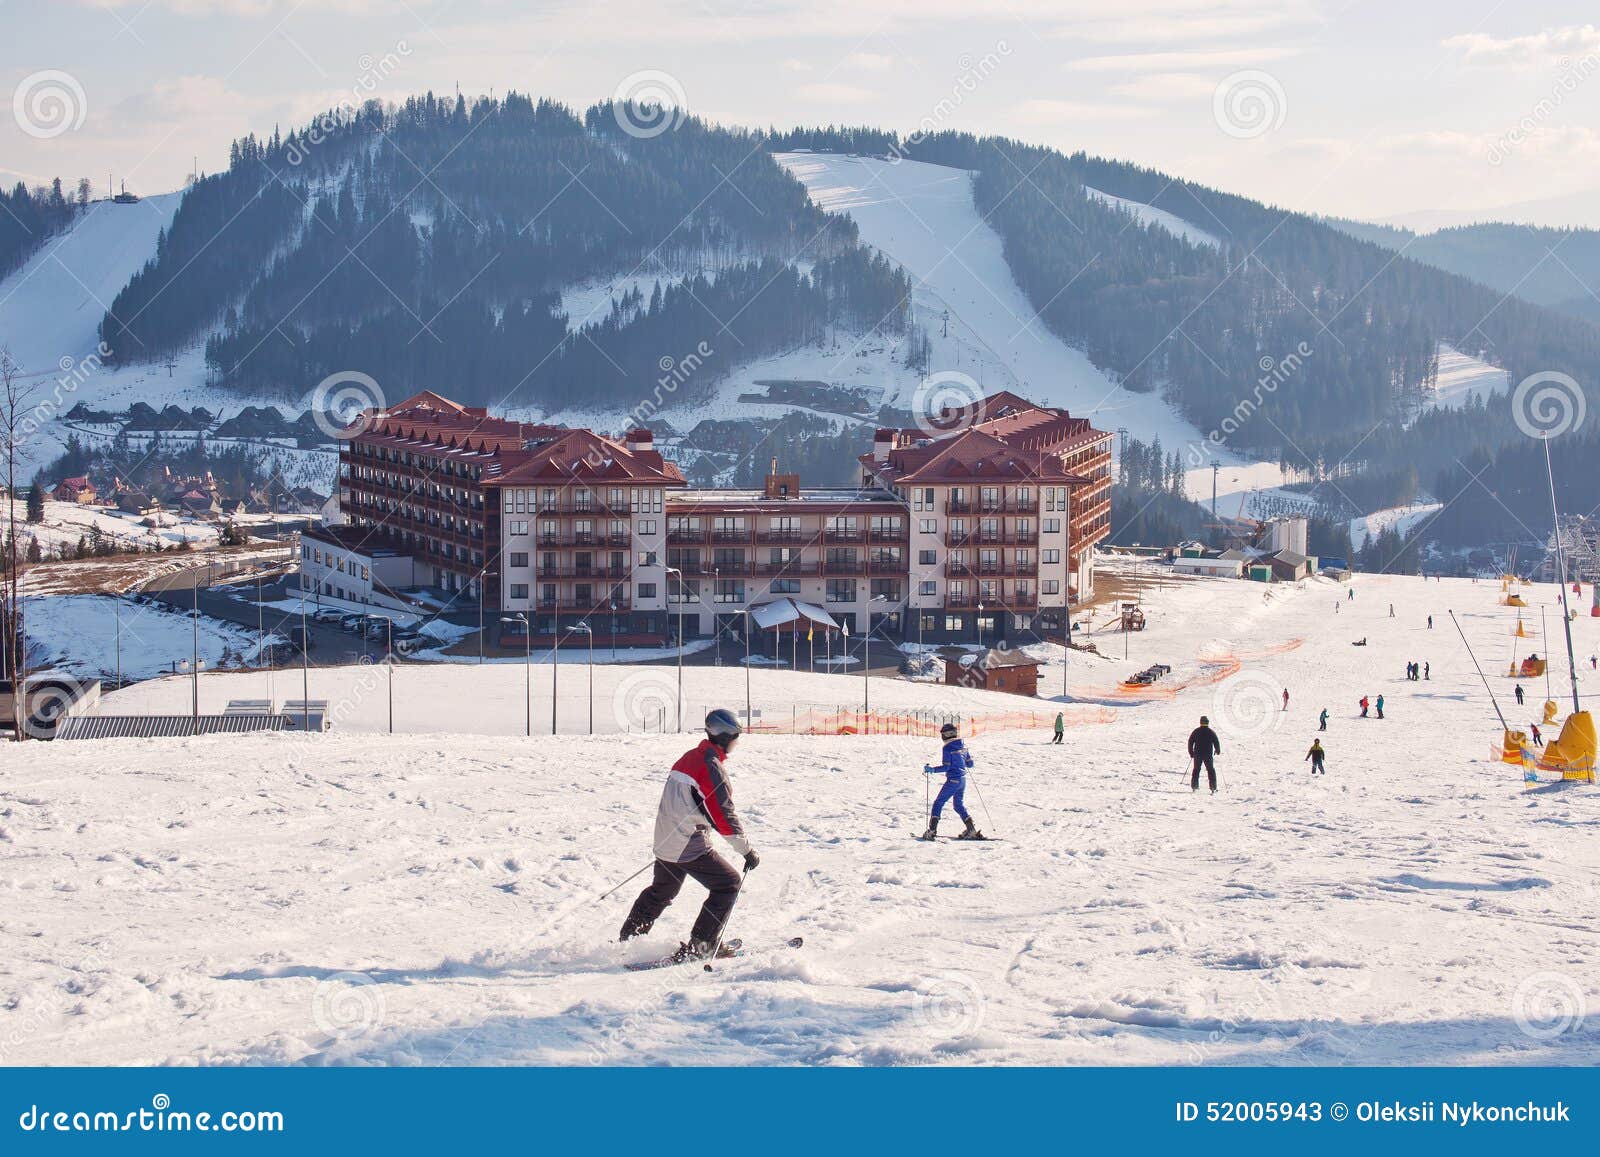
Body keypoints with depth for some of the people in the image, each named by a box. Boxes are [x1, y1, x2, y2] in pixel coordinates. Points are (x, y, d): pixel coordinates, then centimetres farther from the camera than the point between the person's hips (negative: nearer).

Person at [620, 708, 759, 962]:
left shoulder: (688, 758, 11)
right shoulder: (712, 767, -18)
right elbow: (724, 816, -19)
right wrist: (747, 850, -13)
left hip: (665, 842, 9)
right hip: (691, 847, -9)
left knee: (661, 891, 26)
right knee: (729, 884, 1)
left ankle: (626, 940, 34)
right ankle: (697, 947, -3)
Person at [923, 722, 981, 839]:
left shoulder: (947, 748, -13)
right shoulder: (963, 746, 7)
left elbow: (946, 767, -17)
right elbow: (970, 763, 13)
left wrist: (931, 770, -12)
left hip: (953, 780, -7)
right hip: (963, 780, 7)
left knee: (938, 803, 1)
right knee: (959, 805, 19)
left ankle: (932, 830, -7)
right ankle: (972, 830, 10)